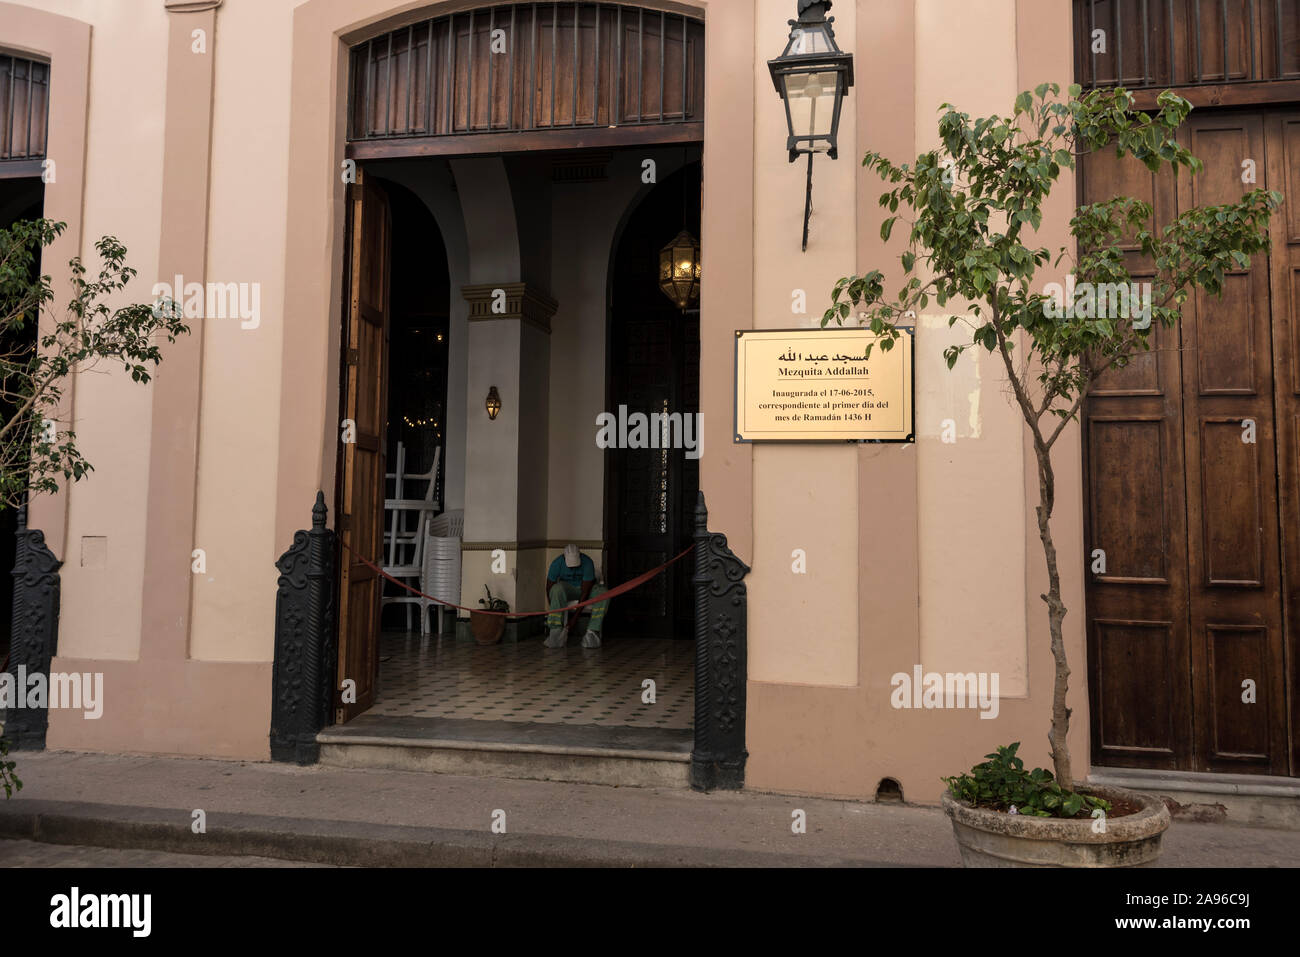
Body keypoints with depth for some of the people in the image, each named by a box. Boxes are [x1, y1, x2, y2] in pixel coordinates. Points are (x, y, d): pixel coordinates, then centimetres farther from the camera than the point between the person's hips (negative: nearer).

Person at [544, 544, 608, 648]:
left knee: (603, 593, -33)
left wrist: (575, 618, -29)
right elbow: (549, 589, -15)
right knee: (557, 589, -37)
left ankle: (593, 631, -36)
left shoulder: (587, 563, -27)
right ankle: (556, 631, -39)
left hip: (586, 588, 0)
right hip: (566, 588, 0)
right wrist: (553, 612, -22)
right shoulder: (557, 563, -22)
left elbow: (585, 592, -27)